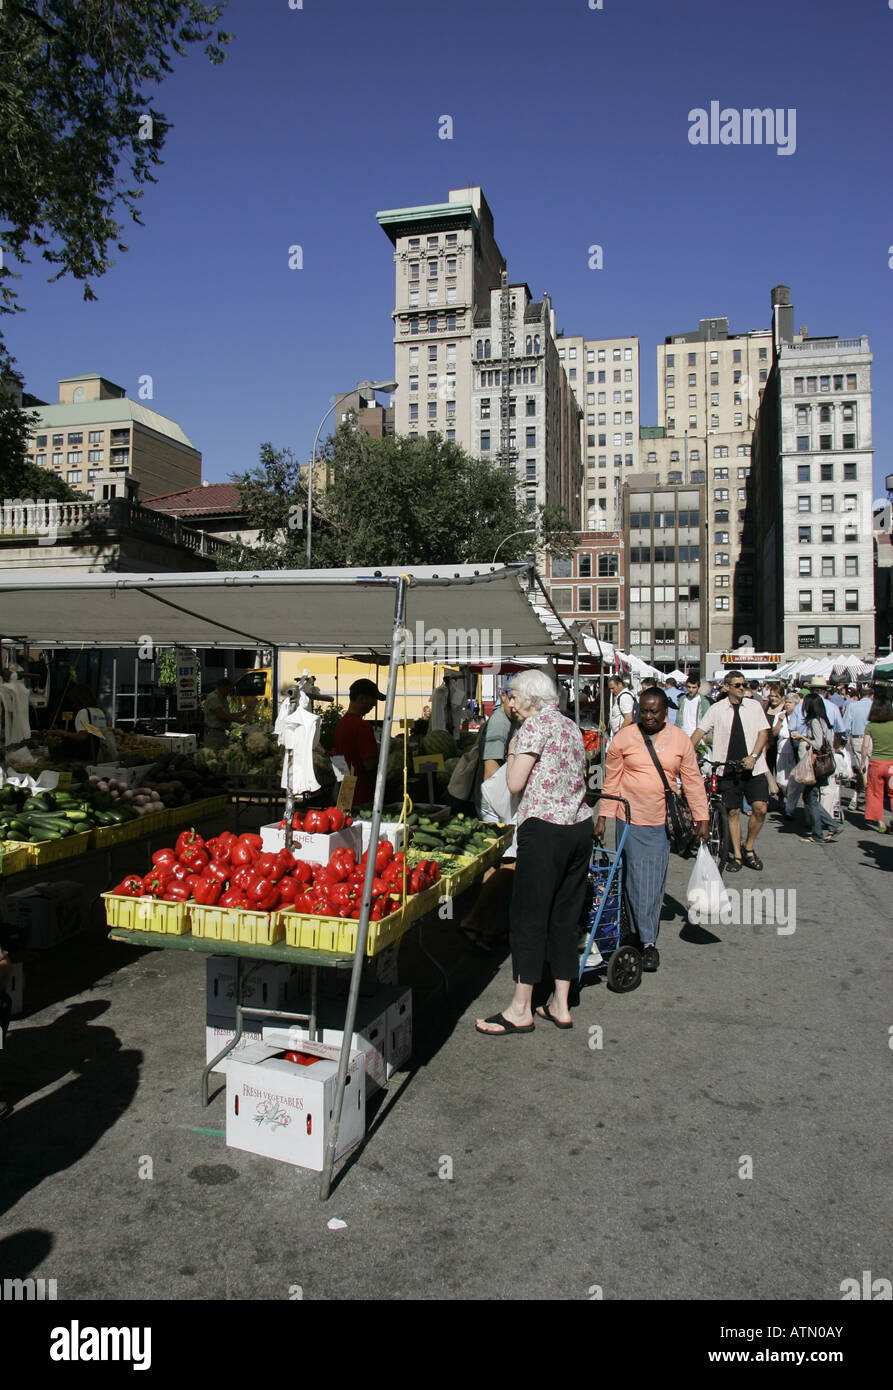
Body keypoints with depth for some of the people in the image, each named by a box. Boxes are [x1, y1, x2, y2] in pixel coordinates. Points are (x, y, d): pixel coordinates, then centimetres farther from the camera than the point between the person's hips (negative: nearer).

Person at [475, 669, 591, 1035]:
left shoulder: (536, 723, -8)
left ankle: (521, 1010, 8)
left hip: (545, 827, -8)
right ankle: (560, 1006, 19)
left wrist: (513, 750, 3)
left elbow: (515, 783, -11)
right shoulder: (571, 726, 17)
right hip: (580, 826, 8)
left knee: (529, 916, 0)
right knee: (565, 916, 12)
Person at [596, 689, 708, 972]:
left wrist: (702, 818, 6)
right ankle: (646, 941, 8)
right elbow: (611, 781, 3)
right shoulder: (623, 738, -1)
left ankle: (648, 939, 15)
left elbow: (693, 781, 8)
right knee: (636, 880, -1)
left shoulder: (680, 740, 3)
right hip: (630, 820, -1)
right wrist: (603, 817, 1)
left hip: (662, 822, 1)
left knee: (656, 882, 5)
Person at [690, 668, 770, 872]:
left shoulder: (754, 706, 7)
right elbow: (699, 731, 1)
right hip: (728, 769, -1)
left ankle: (748, 848, 11)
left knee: (760, 808, -10)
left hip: (753, 767, 1)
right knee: (733, 812, 4)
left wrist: (753, 756, -10)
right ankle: (737, 855, 15)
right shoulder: (717, 709, 3)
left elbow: (763, 732, 3)